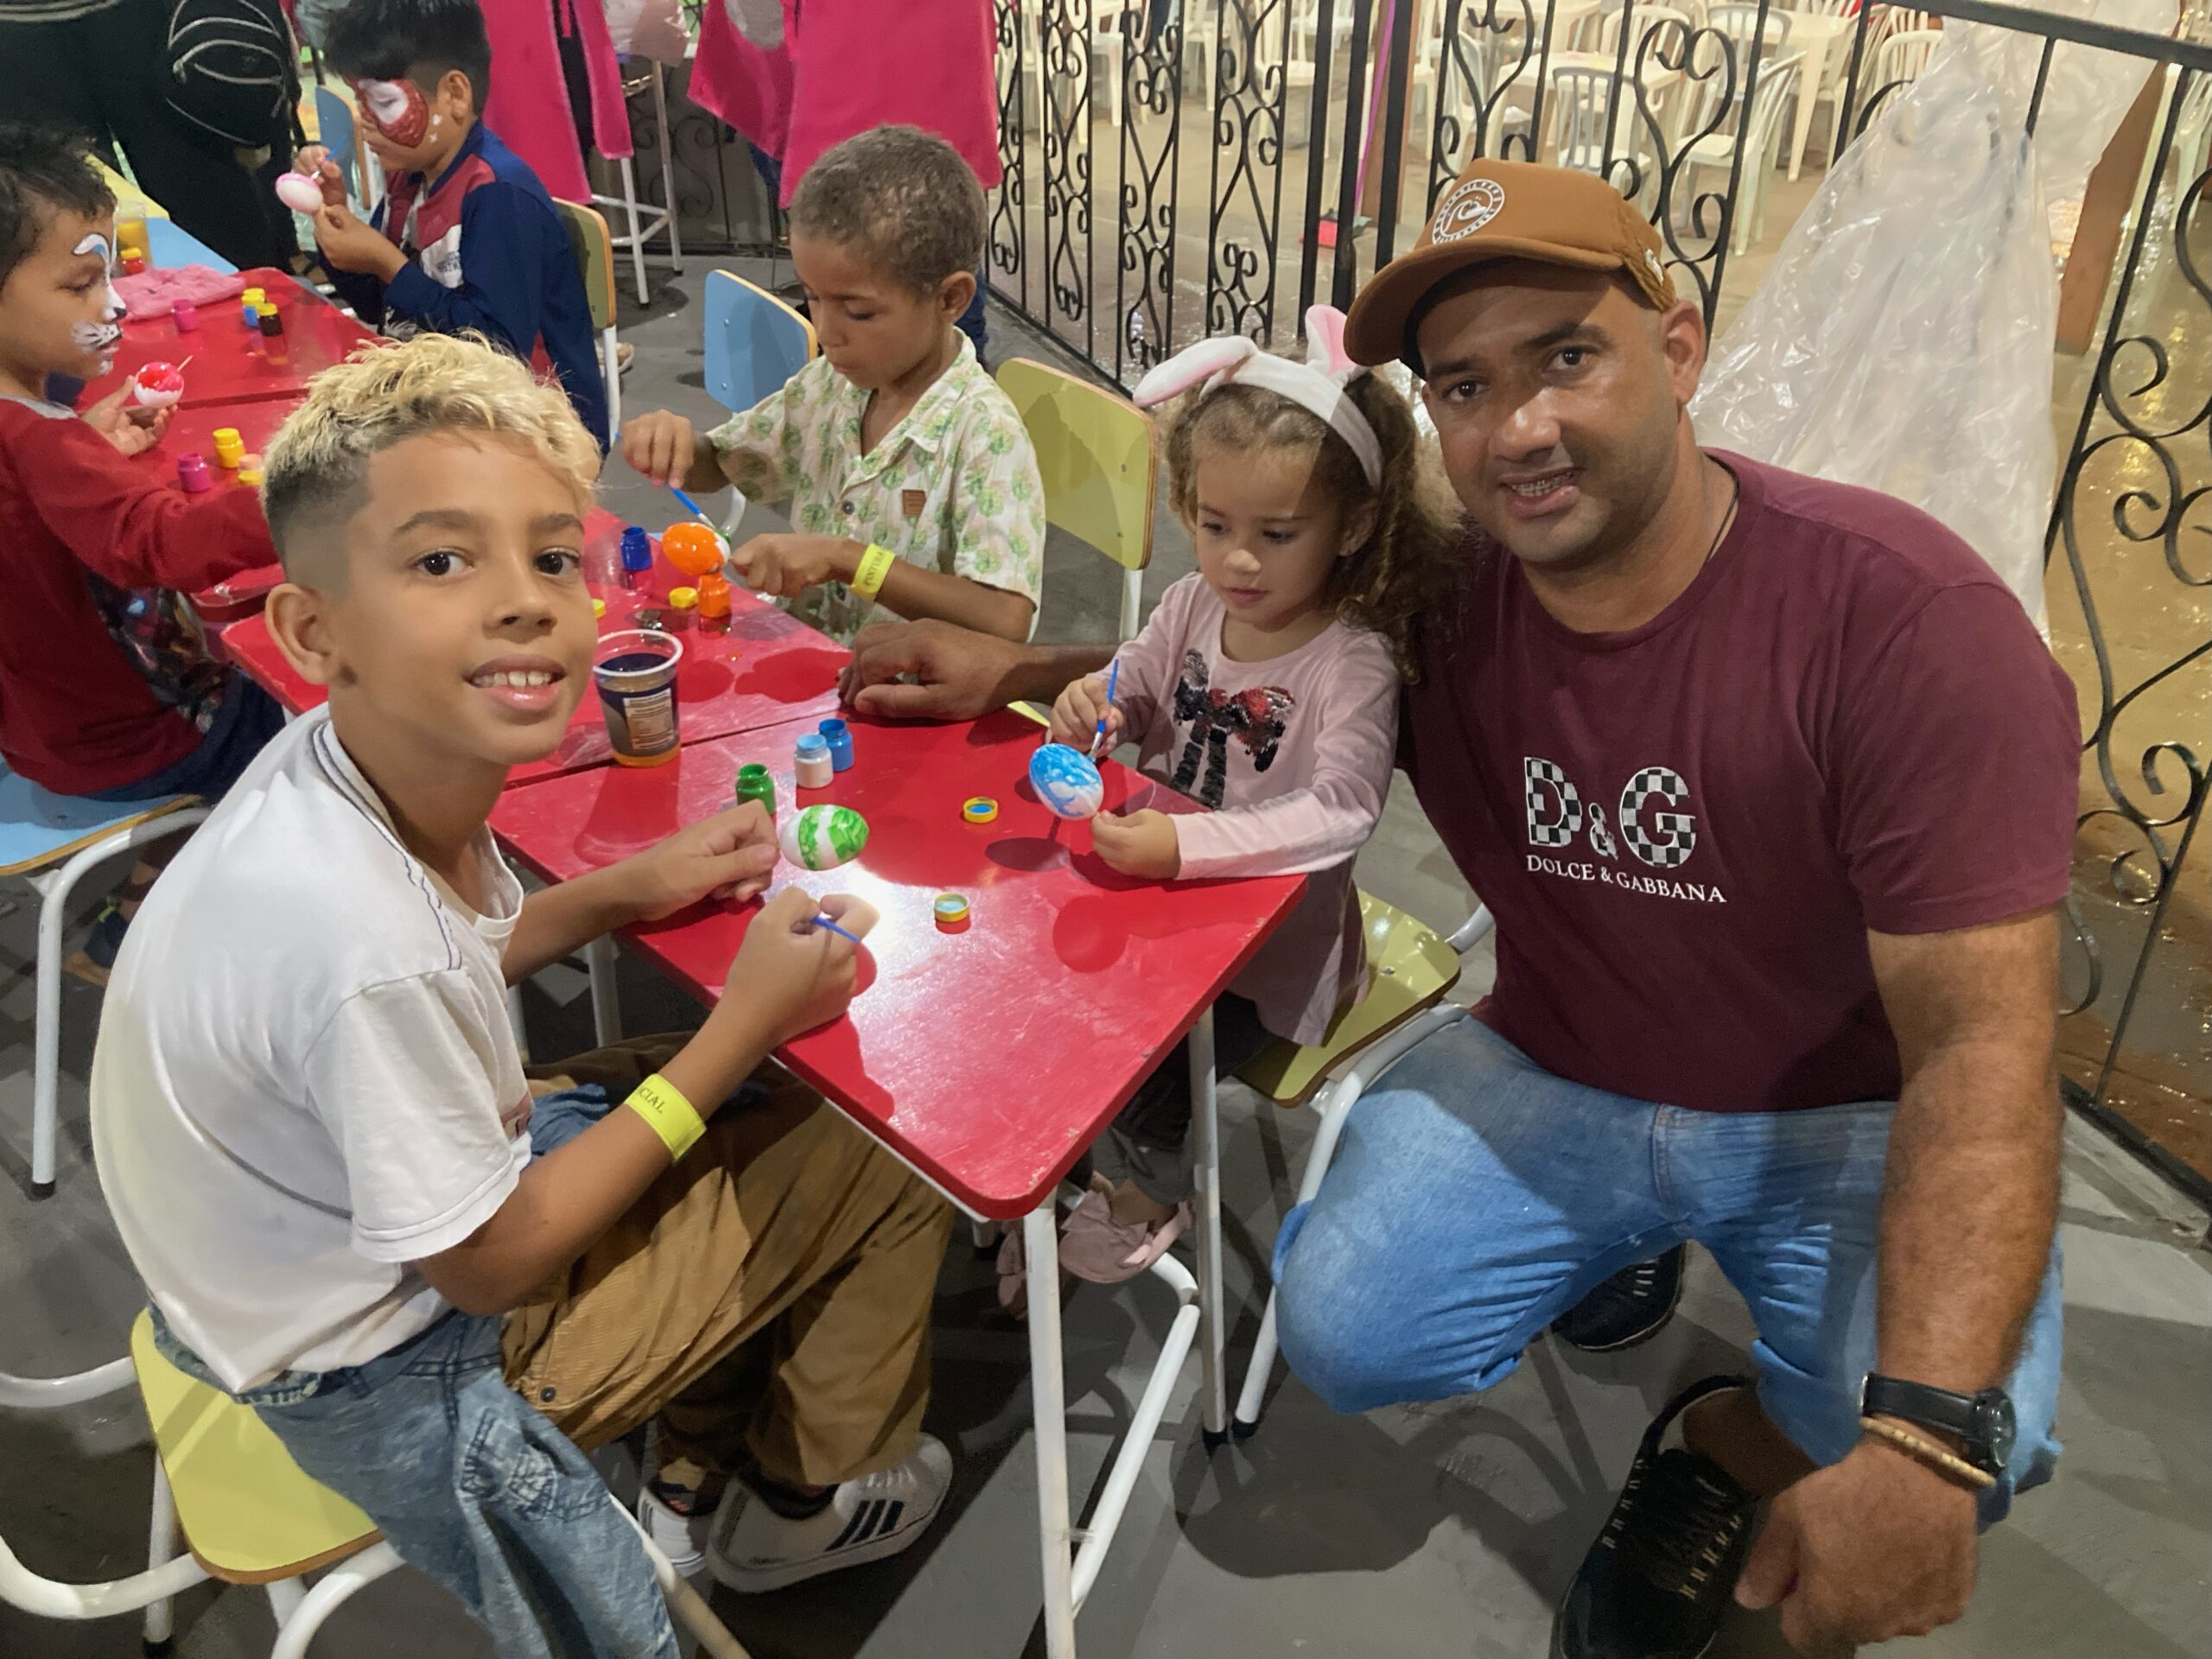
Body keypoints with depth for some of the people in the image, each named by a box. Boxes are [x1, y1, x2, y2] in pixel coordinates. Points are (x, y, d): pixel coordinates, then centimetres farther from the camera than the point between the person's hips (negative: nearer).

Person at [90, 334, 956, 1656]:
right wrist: (746, 1022, -20)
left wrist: (629, 889, -8)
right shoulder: (363, 945, -38)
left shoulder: (368, 759, -15)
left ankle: (708, 1474, 34)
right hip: (400, 1375, -7)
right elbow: (489, 1261, -24)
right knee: (889, 1159, -2)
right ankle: (795, 1502, 26)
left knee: (781, 1096, 20)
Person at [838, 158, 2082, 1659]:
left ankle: (1733, 1436, 9)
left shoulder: (1905, 618, -25)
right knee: (1342, 1333, -16)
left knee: (1968, 1439, -28)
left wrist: (1925, 1434, -38)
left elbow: (1979, 1046, -27)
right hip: (1552, 1075, 3)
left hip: (1852, 1116, -2)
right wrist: (1010, 675, -4)